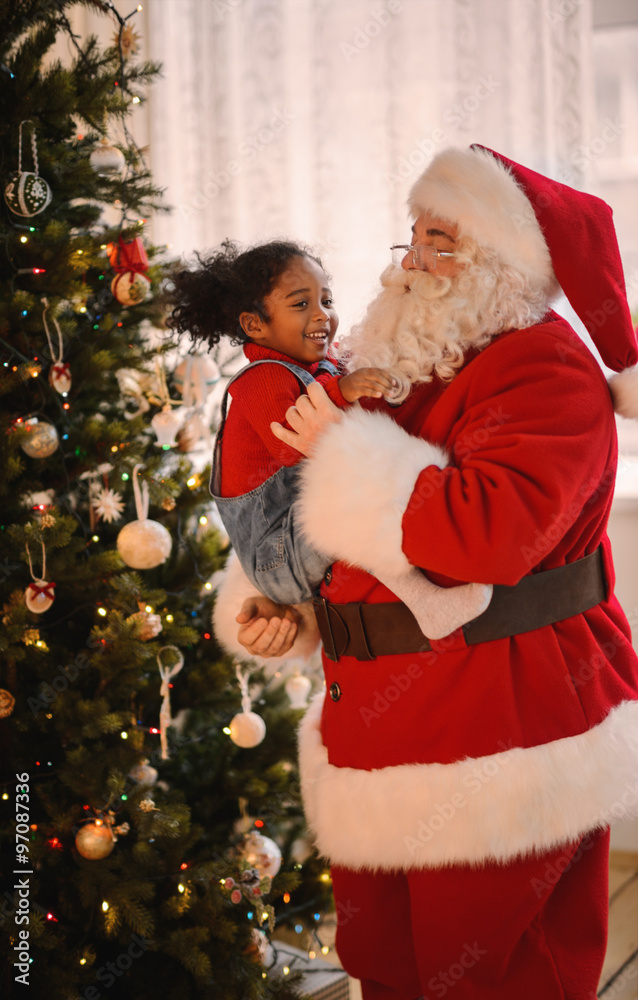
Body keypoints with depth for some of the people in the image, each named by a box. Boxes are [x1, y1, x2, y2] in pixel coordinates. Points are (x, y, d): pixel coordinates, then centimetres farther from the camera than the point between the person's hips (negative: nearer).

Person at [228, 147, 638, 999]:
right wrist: (274, 601, 7)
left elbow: (490, 534, -31)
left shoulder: (546, 371, -14)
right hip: (390, 733, 8)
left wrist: (346, 450, -21)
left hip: (503, 745, -8)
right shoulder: (402, 366, 13)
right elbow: (312, 527, 25)